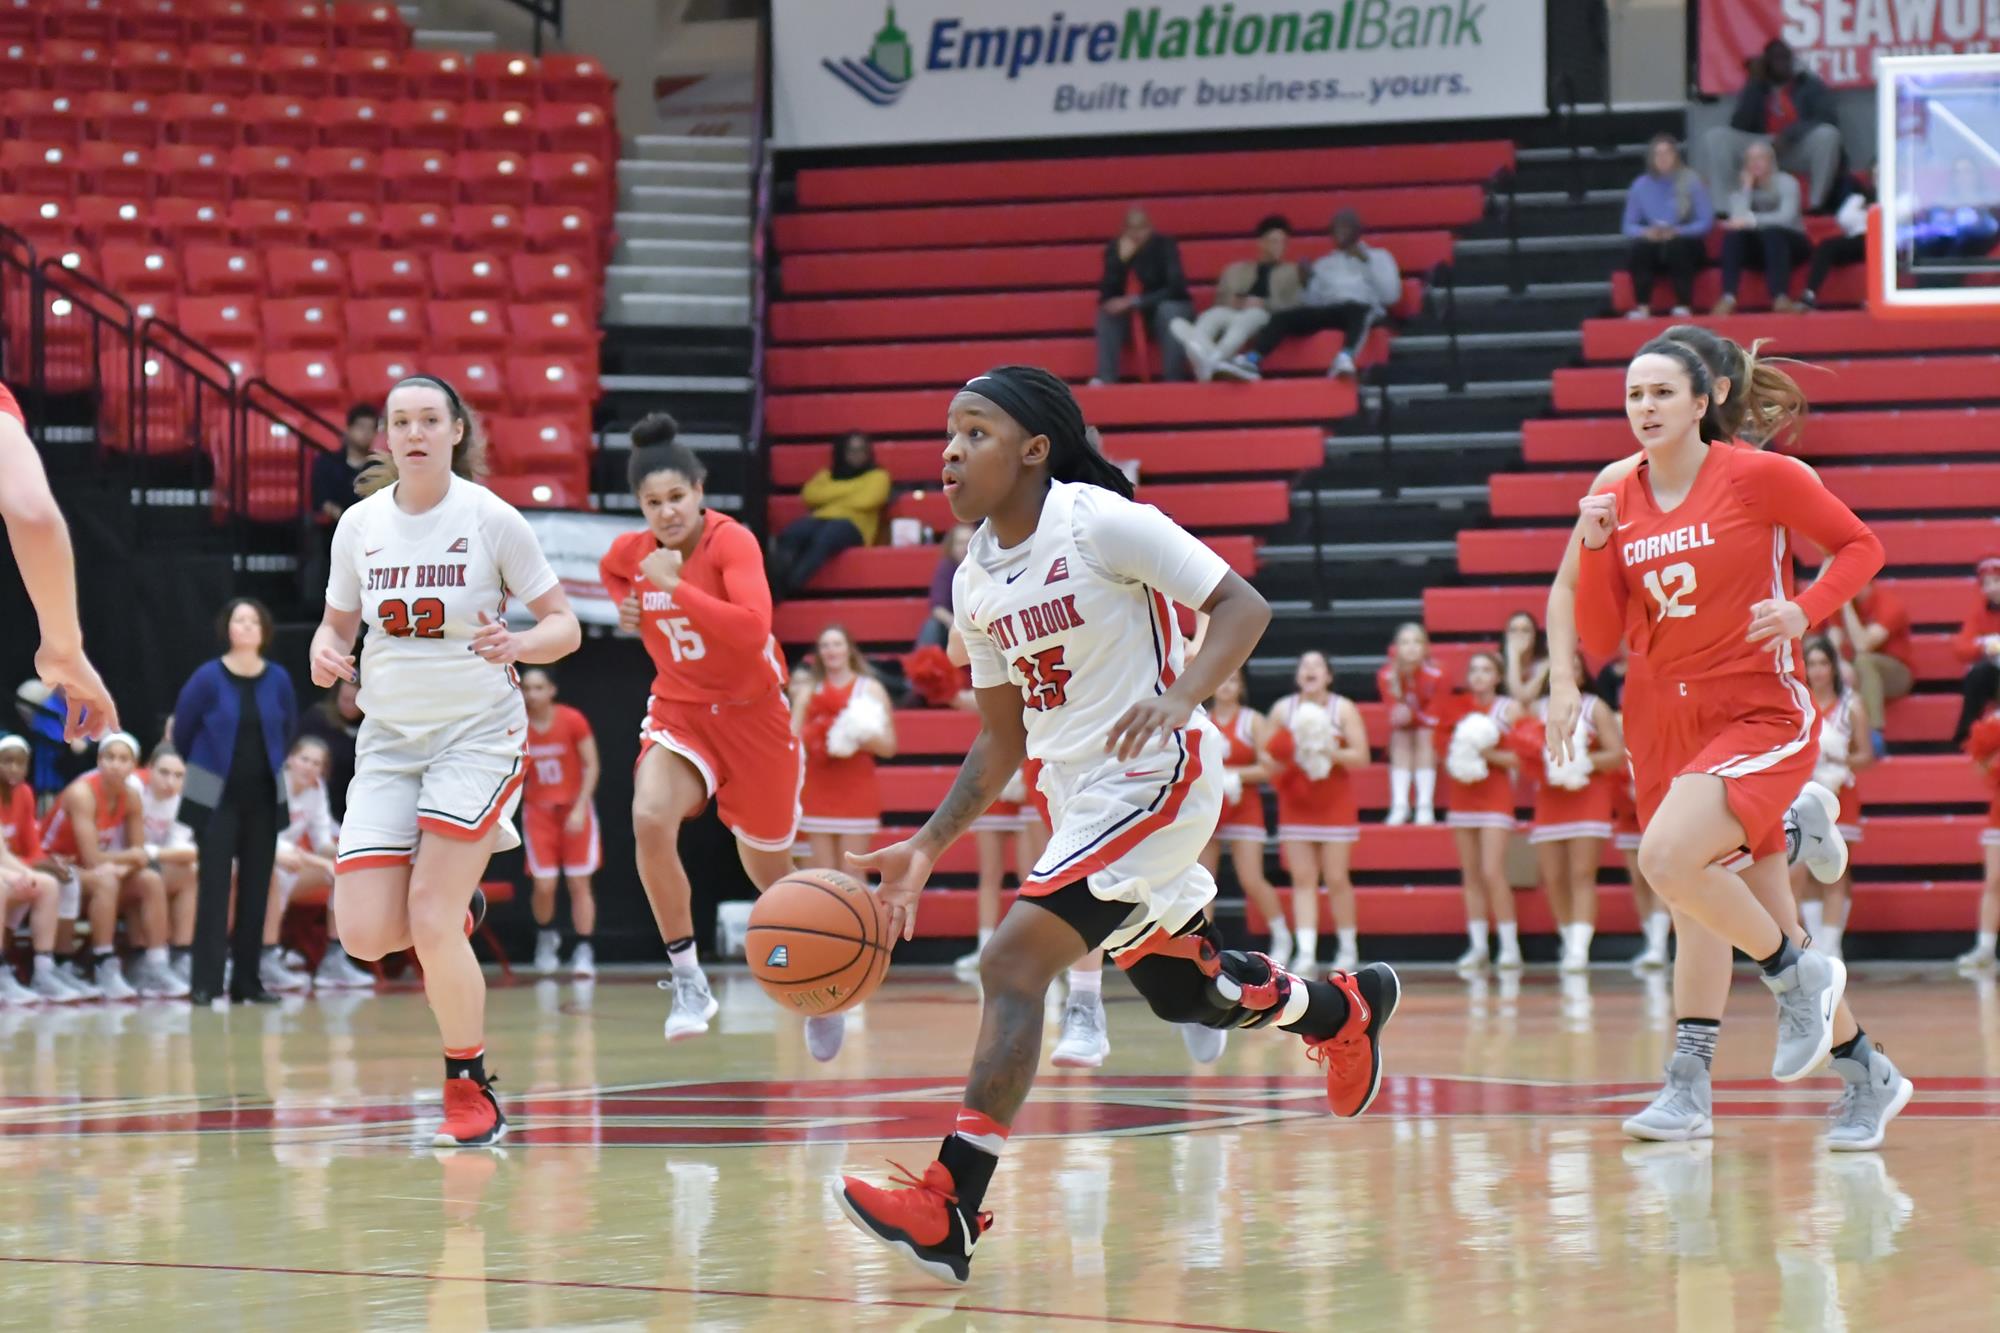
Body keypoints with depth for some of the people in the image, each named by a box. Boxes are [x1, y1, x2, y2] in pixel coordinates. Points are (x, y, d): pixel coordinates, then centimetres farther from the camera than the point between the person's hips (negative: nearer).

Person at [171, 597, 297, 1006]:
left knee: (256, 889, 6)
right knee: (215, 887, -7)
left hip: (264, 798, 3)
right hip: (216, 797, -3)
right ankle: (205, 982, -7)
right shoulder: (209, 677, -10)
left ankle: (248, 980, 12)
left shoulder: (278, 680, -2)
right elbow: (182, 728, 2)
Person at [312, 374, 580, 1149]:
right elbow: (337, 623, 15)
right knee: (365, 937, -9)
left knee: (429, 924, -16)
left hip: (478, 734, -4)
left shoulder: (491, 519, -9)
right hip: (389, 739, 4)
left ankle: (472, 1094, 5)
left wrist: (516, 645, -25)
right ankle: (459, 910, 28)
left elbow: (564, 626, -4)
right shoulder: (361, 524, 2)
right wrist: (325, 654, -9)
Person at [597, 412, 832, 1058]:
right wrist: (629, 609, 3)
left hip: (753, 713, -3)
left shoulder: (732, 542, -20)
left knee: (767, 871, 10)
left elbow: (753, 629, -35)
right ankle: (688, 980, -18)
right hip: (679, 710, 3)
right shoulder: (628, 554, -5)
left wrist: (676, 587, -36)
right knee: (649, 819, -29)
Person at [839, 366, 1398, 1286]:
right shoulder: (975, 581, 7)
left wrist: (1180, 698, -32)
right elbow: (1003, 738, 15)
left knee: (1012, 962, -20)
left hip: (1156, 779, -9)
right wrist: (926, 847, 6)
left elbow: (1243, 606, -15)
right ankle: (1347, 1009, 52)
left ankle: (950, 1210, -23)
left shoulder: (1101, 523, -15)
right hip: (1079, 797, 9)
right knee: (1184, 989, 23)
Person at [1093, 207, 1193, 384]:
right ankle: (1105, 378, -31)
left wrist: (1135, 302, -30)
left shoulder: (1165, 246, -15)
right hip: (1131, 313, 3)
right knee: (1107, 312, -25)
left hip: (1169, 306, -3)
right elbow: (1106, 293, -15)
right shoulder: (1115, 248, -7)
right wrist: (1121, 259, -29)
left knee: (1169, 310, -36)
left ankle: (1173, 380, -36)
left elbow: (1174, 289, -23)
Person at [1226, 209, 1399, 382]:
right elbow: (1311, 302, 17)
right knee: (1283, 316, -24)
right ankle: (1252, 362, -45)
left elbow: (1390, 296, 2)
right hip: (1326, 310, 4)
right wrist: (1307, 282, -2)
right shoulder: (1323, 263, 27)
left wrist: (1367, 262, -1)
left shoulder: (1379, 257, 18)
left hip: (1364, 309, -4)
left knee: (1355, 309, -41)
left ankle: (1346, 358, -68)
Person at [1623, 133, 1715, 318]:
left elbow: (1706, 222, -7)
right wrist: (1646, 232, -18)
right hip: (1652, 244, 2)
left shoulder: (1691, 181, -3)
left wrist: (1677, 231, -22)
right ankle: (1642, 308, -33)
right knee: (1638, 251, -32)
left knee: (1676, 247, -37)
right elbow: (1629, 226, 6)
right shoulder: (1640, 185, 5)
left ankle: (1684, 307, -33)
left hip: (1685, 242, -2)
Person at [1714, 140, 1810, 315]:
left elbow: (1786, 217, -22)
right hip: (1758, 248, 3)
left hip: (1789, 243, -3)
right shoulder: (1741, 187, 7)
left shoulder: (1786, 183, -3)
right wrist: (1747, 185, -9)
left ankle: (1781, 298, -51)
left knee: (1772, 232, -36)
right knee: (1733, 233, -27)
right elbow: (1738, 218, -13)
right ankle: (1728, 298, -43)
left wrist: (1751, 220, -33)